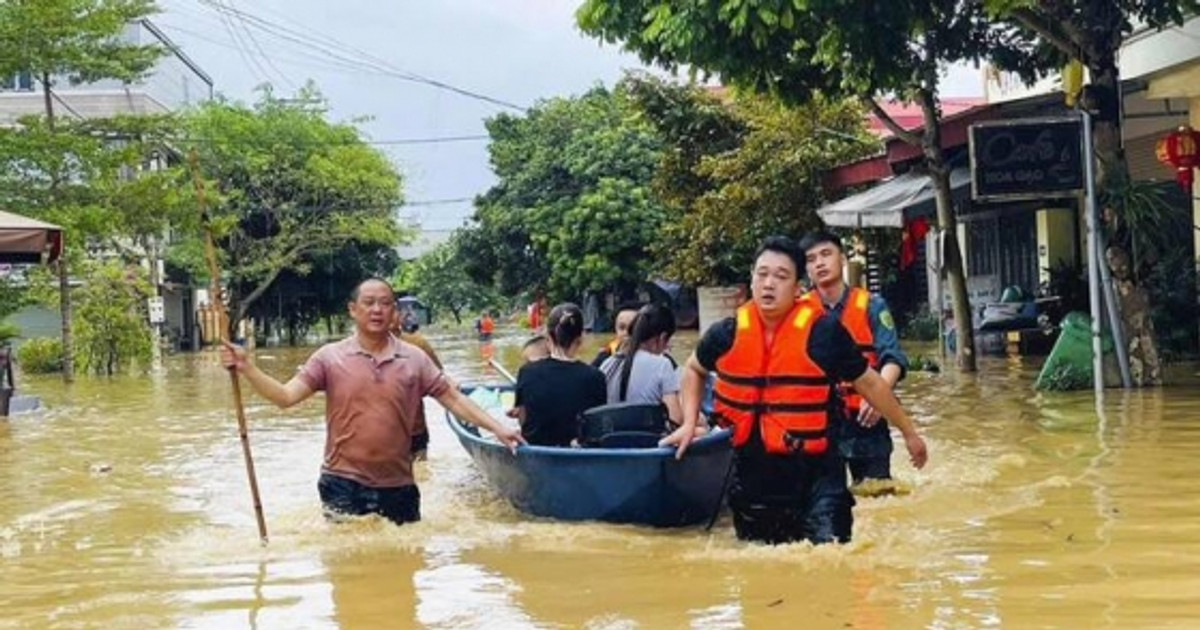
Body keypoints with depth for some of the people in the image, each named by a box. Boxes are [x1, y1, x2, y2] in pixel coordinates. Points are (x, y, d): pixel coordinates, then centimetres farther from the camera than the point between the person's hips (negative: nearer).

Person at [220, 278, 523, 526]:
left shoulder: (414, 359, 2)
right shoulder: (330, 357, -2)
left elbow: (453, 398, 5)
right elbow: (285, 396, -8)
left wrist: (496, 427, -4)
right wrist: (247, 368, -22)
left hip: (398, 486, 2)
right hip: (343, 486, -2)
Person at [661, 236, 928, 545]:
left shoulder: (824, 332, -11)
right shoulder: (727, 334, -2)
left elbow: (869, 383, 1)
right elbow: (694, 369, 19)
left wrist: (908, 432, 8)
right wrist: (689, 424, 8)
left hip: (815, 472, -3)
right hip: (752, 472, 3)